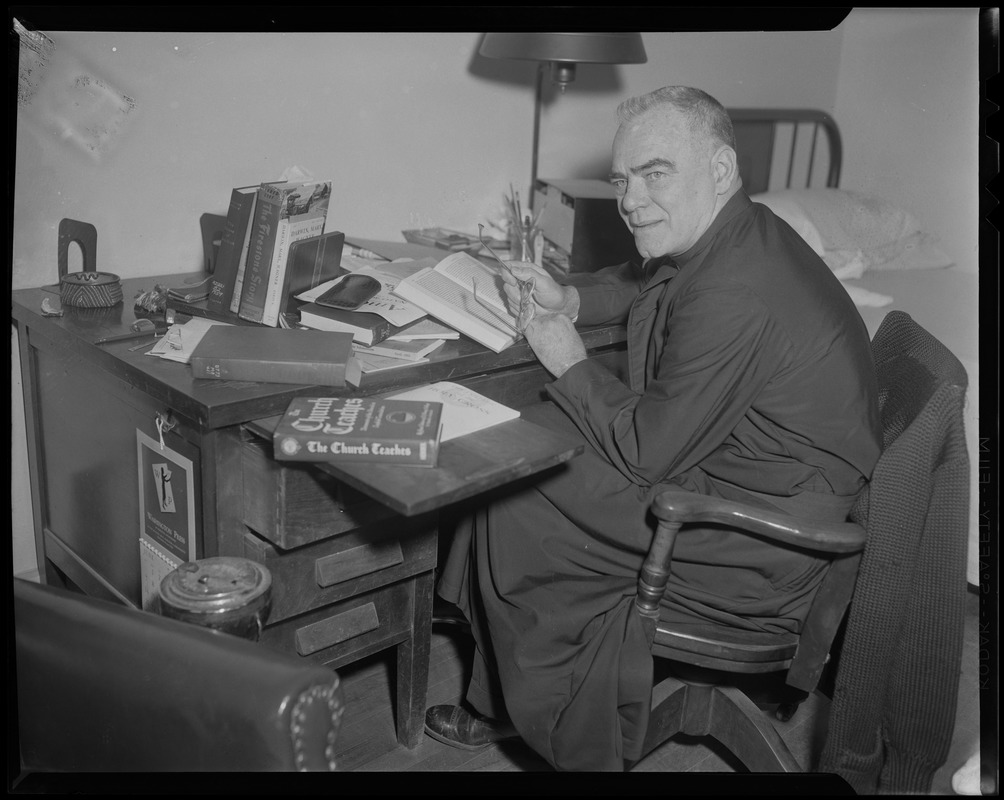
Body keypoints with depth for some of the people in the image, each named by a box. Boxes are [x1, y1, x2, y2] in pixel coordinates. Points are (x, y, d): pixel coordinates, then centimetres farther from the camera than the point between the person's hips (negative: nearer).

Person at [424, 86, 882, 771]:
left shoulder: (736, 298, -30)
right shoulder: (722, 238, 2)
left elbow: (645, 452, -24)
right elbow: (636, 283, 25)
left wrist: (570, 364, -9)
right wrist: (567, 297, 6)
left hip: (761, 556, -10)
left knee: (510, 508, -7)